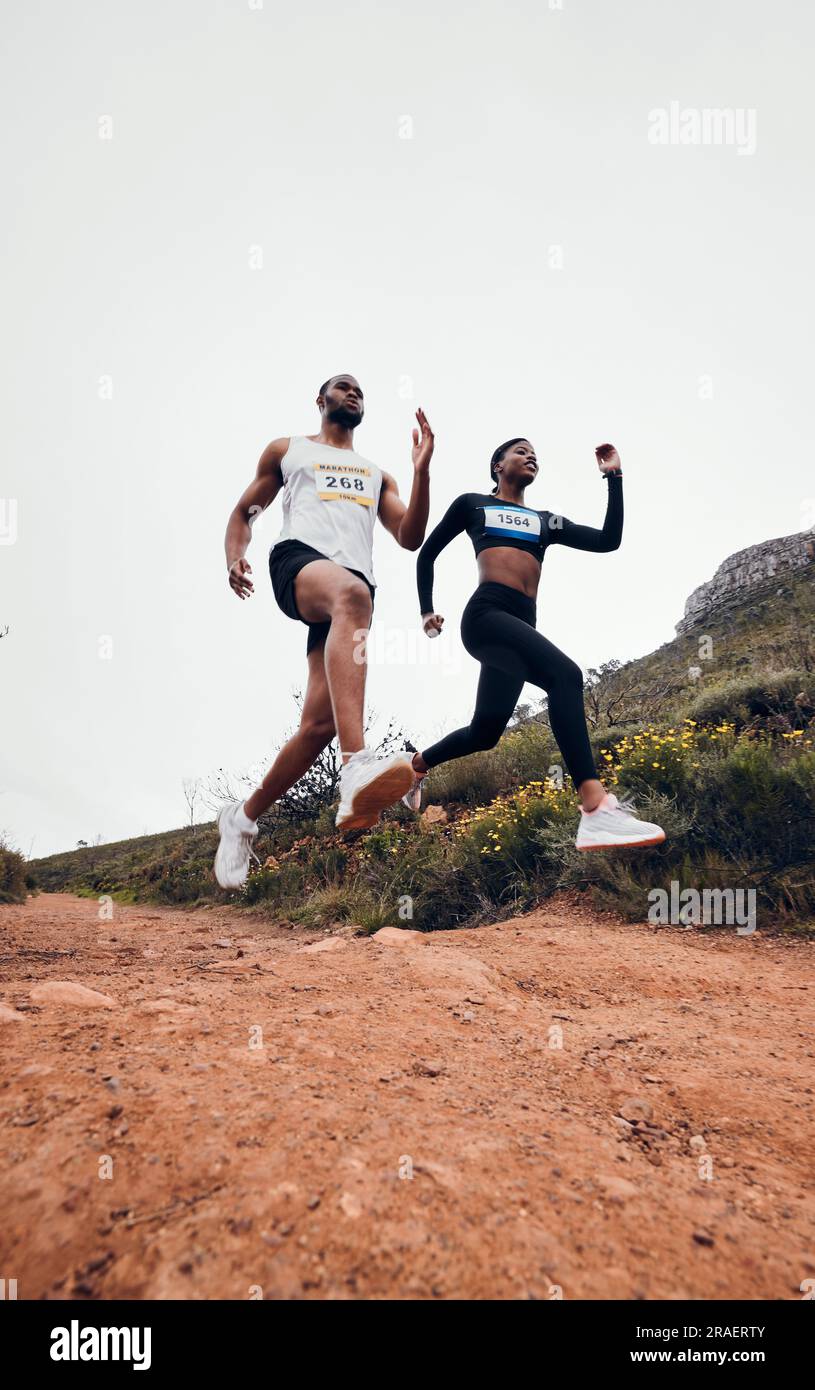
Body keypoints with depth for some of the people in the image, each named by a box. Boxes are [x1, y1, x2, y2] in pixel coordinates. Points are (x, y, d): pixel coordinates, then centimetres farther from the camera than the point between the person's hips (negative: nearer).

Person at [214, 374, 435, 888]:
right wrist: (234, 558, 2)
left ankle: (243, 817, 12)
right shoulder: (287, 450, 27)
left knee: (321, 723, -10)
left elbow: (410, 538, 20)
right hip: (298, 559, -4)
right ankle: (357, 767, -61)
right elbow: (244, 511, 24)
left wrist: (422, 471, 7)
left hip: (353, 586, 4)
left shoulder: (377, 475, 34)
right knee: (351, 594, -43)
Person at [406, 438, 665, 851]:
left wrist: (614, 478, 16)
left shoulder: (546, 521, 28)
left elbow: (608, 540, 17)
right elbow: (426, 554, 22)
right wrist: (426, 610, 13)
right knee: (564, 674, -31)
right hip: (486, 615, -7)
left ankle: (416, 765, 35)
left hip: (521, 626, 7)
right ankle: (596, 809, -42)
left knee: (485, 731, 5)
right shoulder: (473, 503, 18)